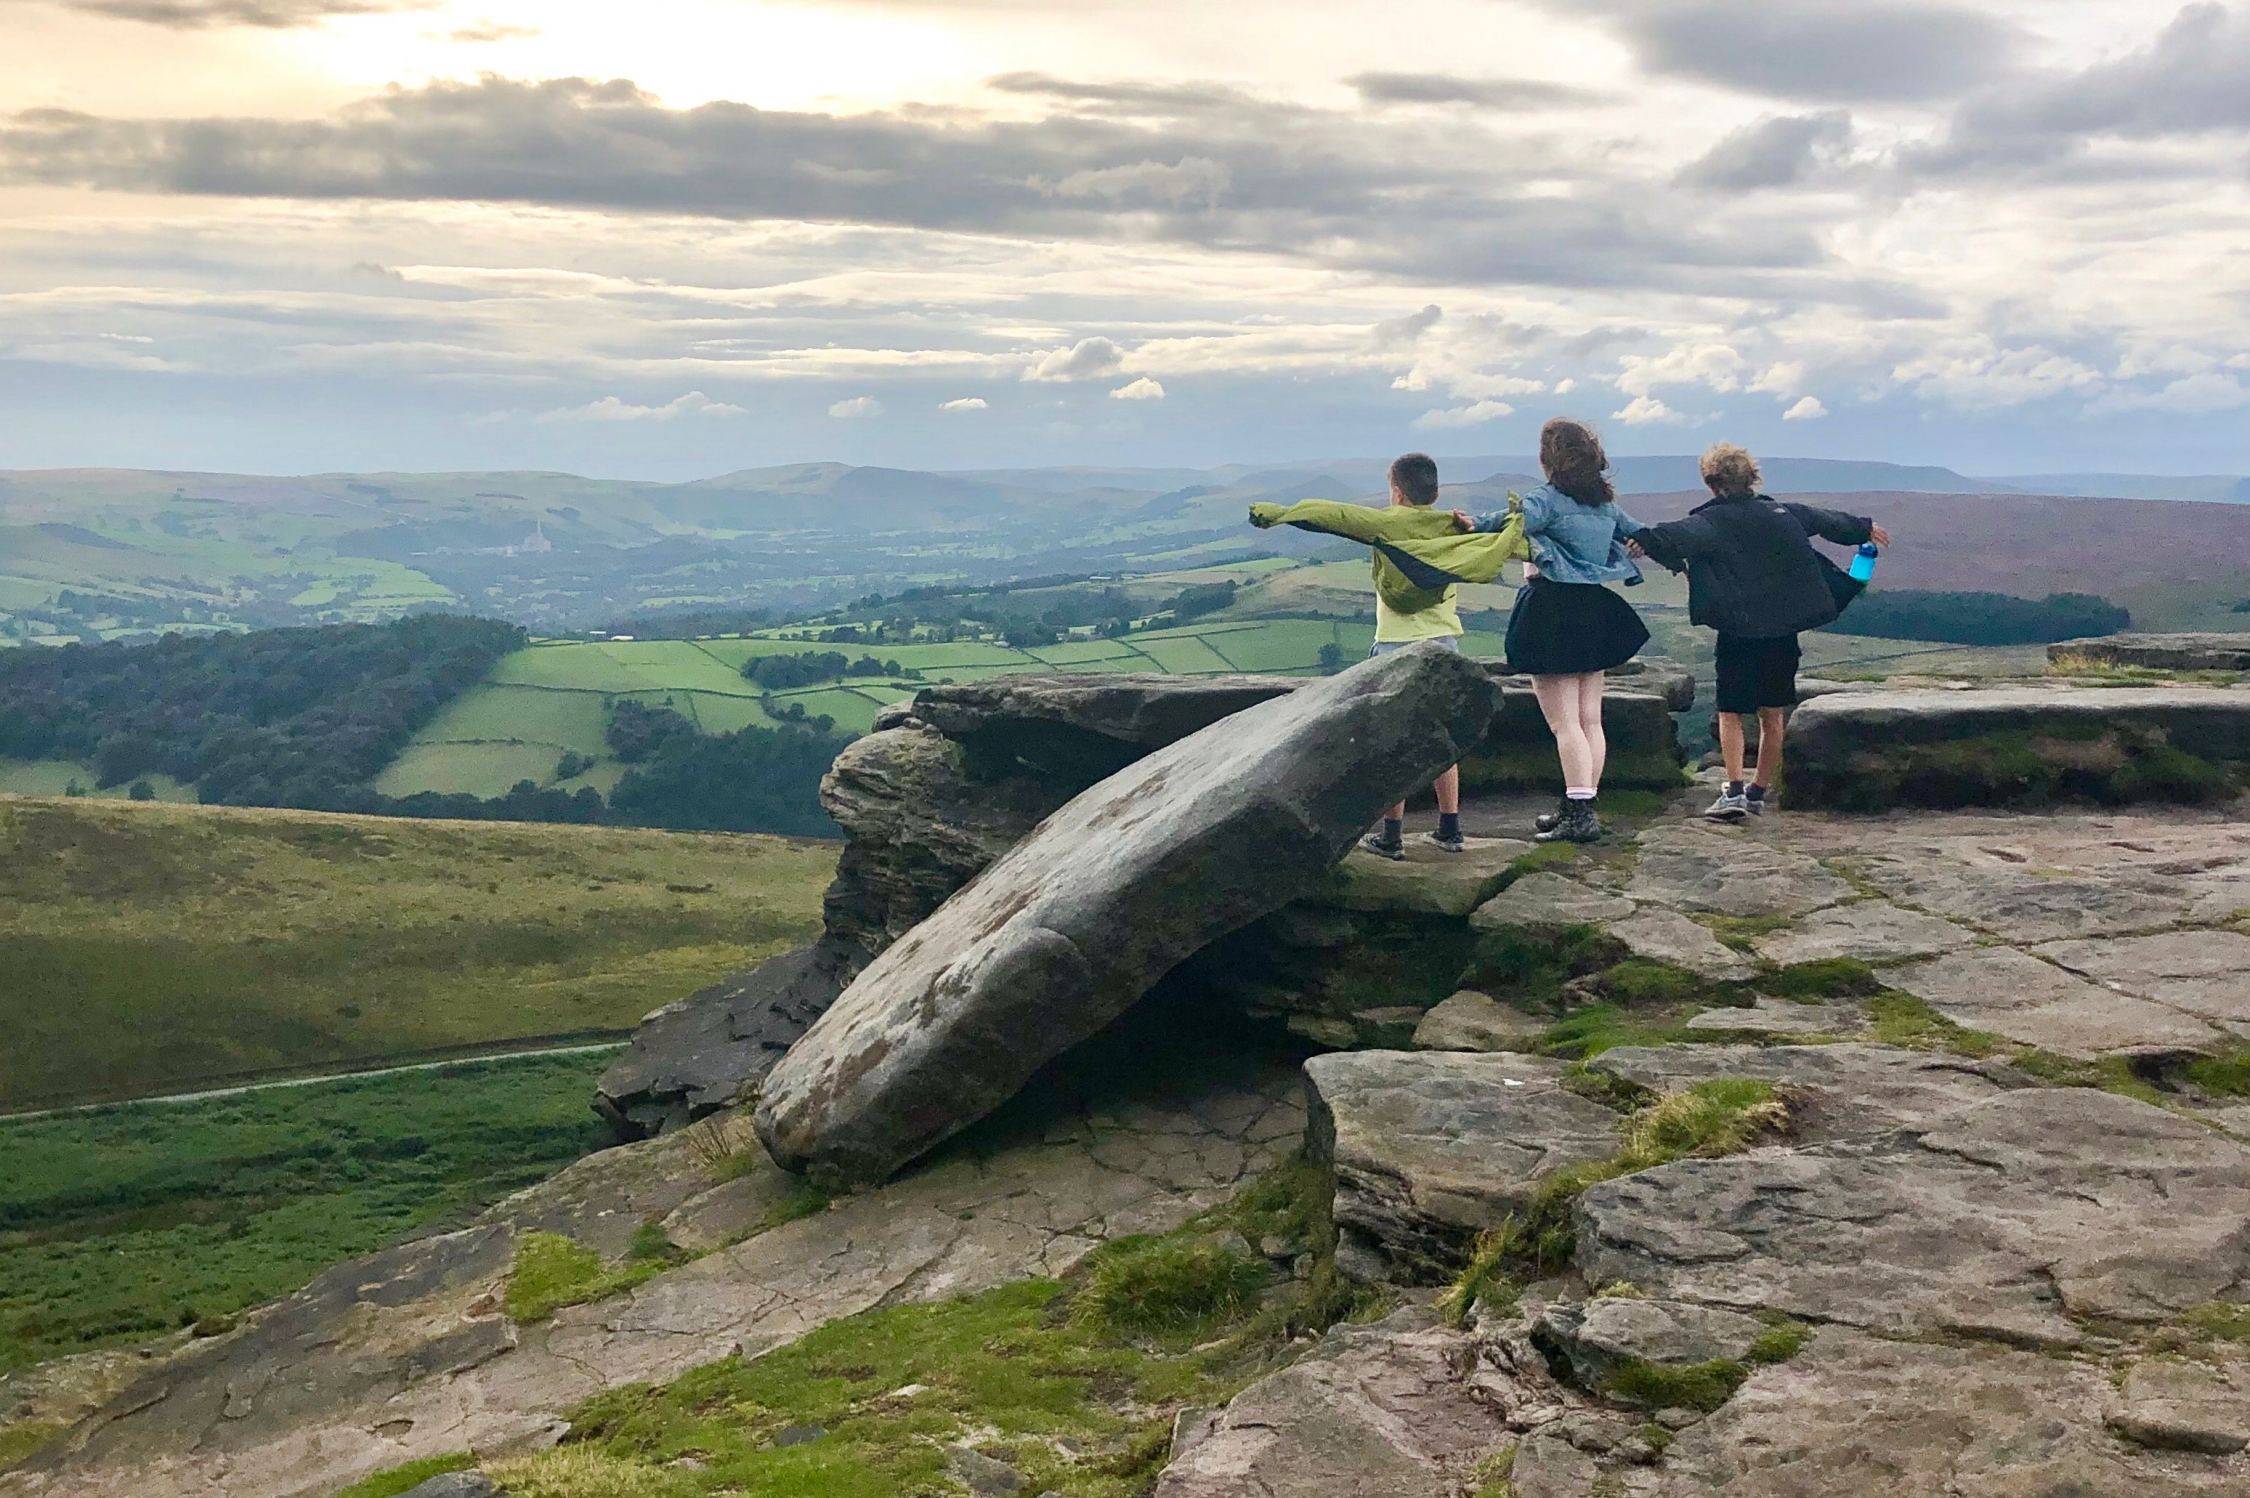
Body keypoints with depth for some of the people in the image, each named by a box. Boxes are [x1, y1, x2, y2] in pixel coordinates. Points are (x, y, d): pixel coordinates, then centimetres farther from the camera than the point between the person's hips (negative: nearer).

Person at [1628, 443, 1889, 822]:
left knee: (1731, 712, 3)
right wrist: (1864, 528, 44)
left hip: (1738, 631, -5)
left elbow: (1682, 534, -30)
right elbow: (1828, 521, 27)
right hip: (1783, 630, 5)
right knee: (1773, 715, 13)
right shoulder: (1782, 513, 10)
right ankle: (1760, 791, 20)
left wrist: (1649, 540, -43)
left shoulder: (1711, 521, -7)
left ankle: (1734, 791, -10)